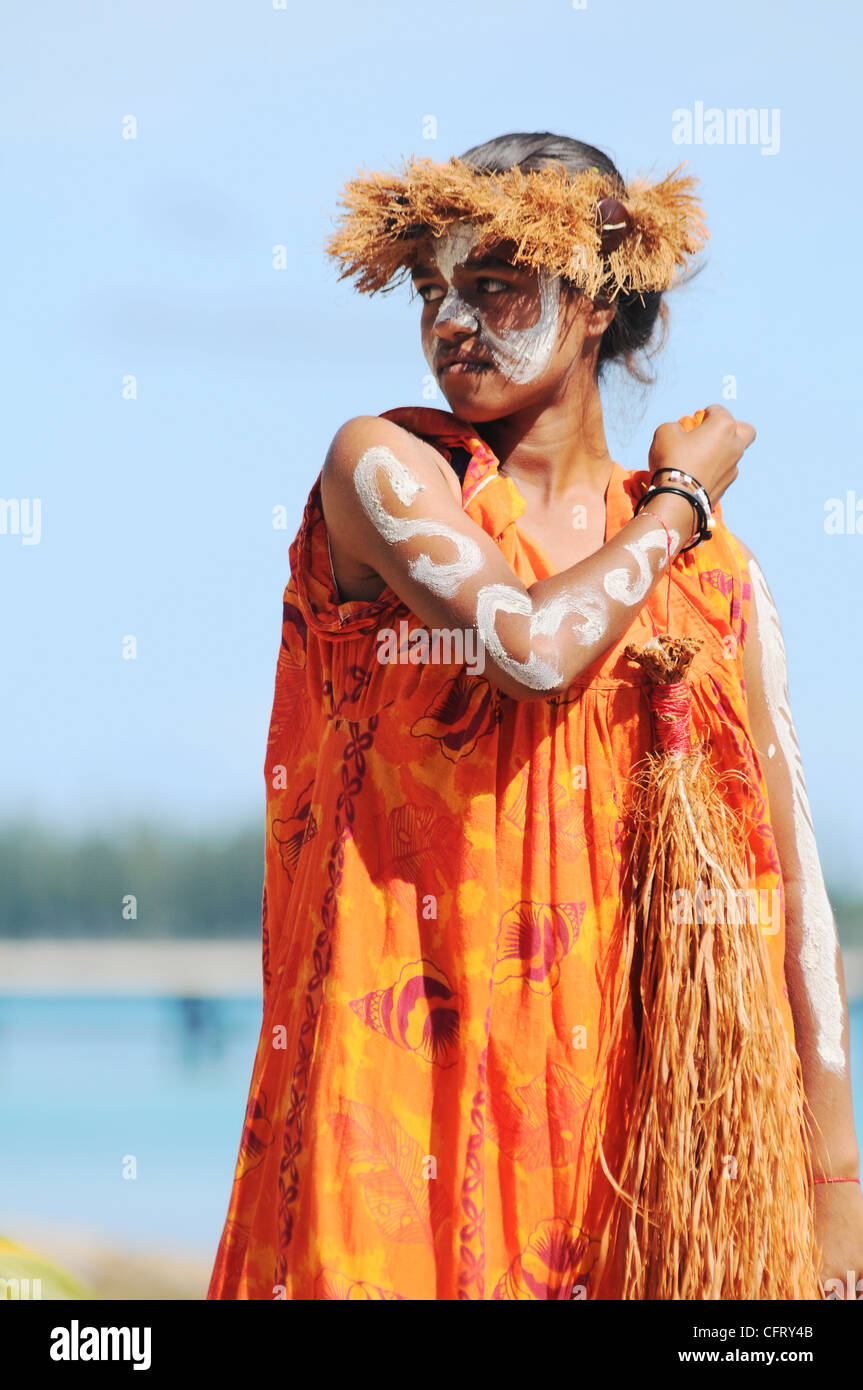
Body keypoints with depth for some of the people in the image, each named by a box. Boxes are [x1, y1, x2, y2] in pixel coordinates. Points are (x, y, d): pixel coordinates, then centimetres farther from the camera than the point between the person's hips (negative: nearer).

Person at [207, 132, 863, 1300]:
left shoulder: (714, 566, 8)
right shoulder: (383, 465, 1)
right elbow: (534, 646, -16)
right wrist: (676, 501, 2)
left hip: (622, 1078, 2)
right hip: (406, 1062, -2)